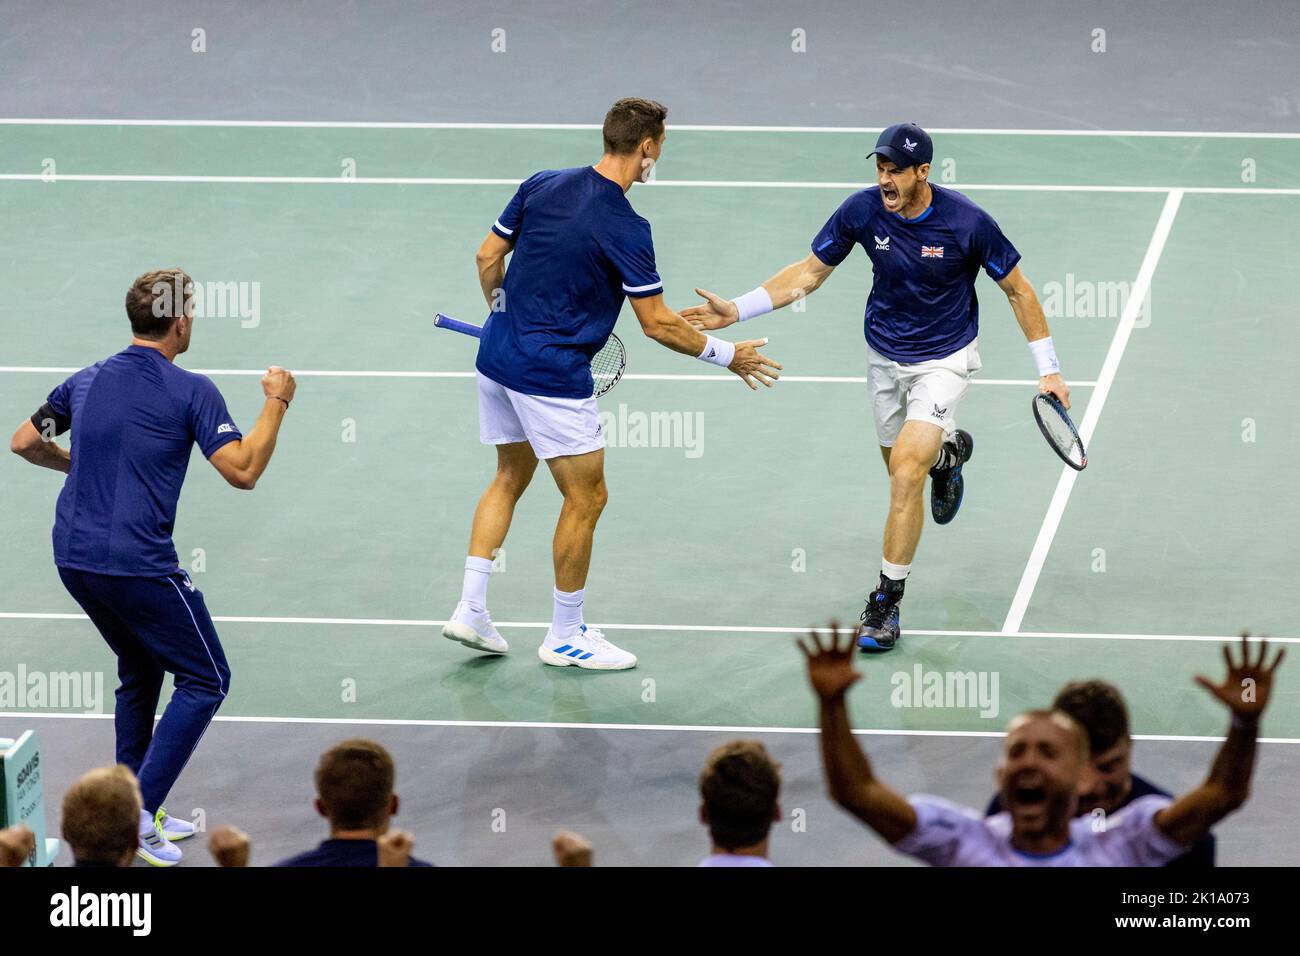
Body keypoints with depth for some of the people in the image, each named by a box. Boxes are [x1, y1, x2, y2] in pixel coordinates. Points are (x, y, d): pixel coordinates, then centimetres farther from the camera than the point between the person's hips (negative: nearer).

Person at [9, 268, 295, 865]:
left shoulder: (87, 381, 10)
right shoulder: (190, 391, -9)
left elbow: (24, 443, 20)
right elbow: (242, 470, -15)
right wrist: (277, 402, -3)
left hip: (73, 560, 7)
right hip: (138, 564, -7)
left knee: (140, 671, 25)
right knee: (205, 680, 5)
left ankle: (133, 813, 24)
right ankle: (140, 811, -6)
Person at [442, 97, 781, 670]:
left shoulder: (541, 186, 1)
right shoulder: (624, 227, -19)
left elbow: (488, 257, 10)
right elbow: (657, 324, -16)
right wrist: (726, 355, -3)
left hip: (497, 357, 8)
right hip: (553, 375, -8)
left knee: (511, 476, 24)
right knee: (586, 498, 5)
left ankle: (470, 610, 21)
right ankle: (565, 636, 14)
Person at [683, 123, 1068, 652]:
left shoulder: (967, 222, -24)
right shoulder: (862, 210, -17)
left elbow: (1018, 290, -10)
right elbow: (809, 272, -3)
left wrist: (1048, 370, -8)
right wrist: (737, 310, -11)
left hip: (944, 358, -4)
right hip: (884, 354, 4)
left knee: (906, 469, -18)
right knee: (903, 472, 17)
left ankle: (887, 600, -8)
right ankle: (948, 450, 56)